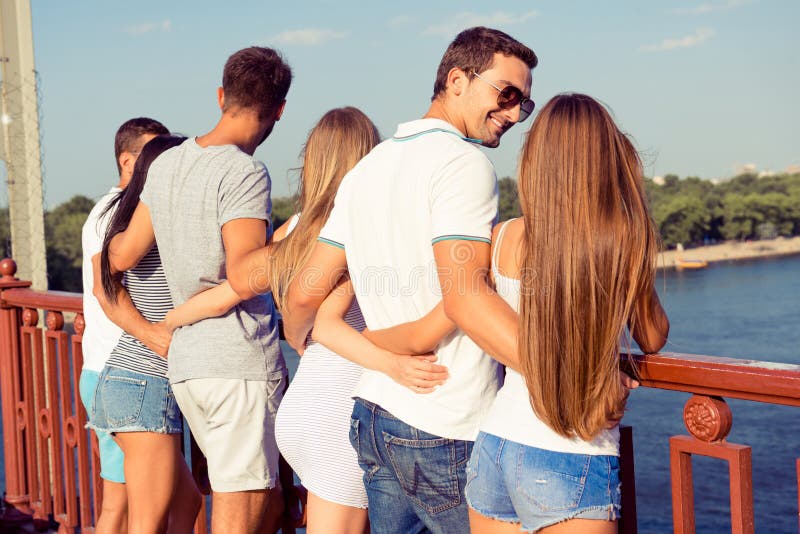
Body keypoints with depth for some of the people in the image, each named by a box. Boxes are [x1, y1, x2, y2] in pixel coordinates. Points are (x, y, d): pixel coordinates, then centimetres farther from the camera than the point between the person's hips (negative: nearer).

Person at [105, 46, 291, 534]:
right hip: (241, 364, -8)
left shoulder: (165, 165, 12)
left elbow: (123, 256, 17)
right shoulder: (245, 174, -12)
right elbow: (243, 277, -22)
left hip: (185, 364, 8)